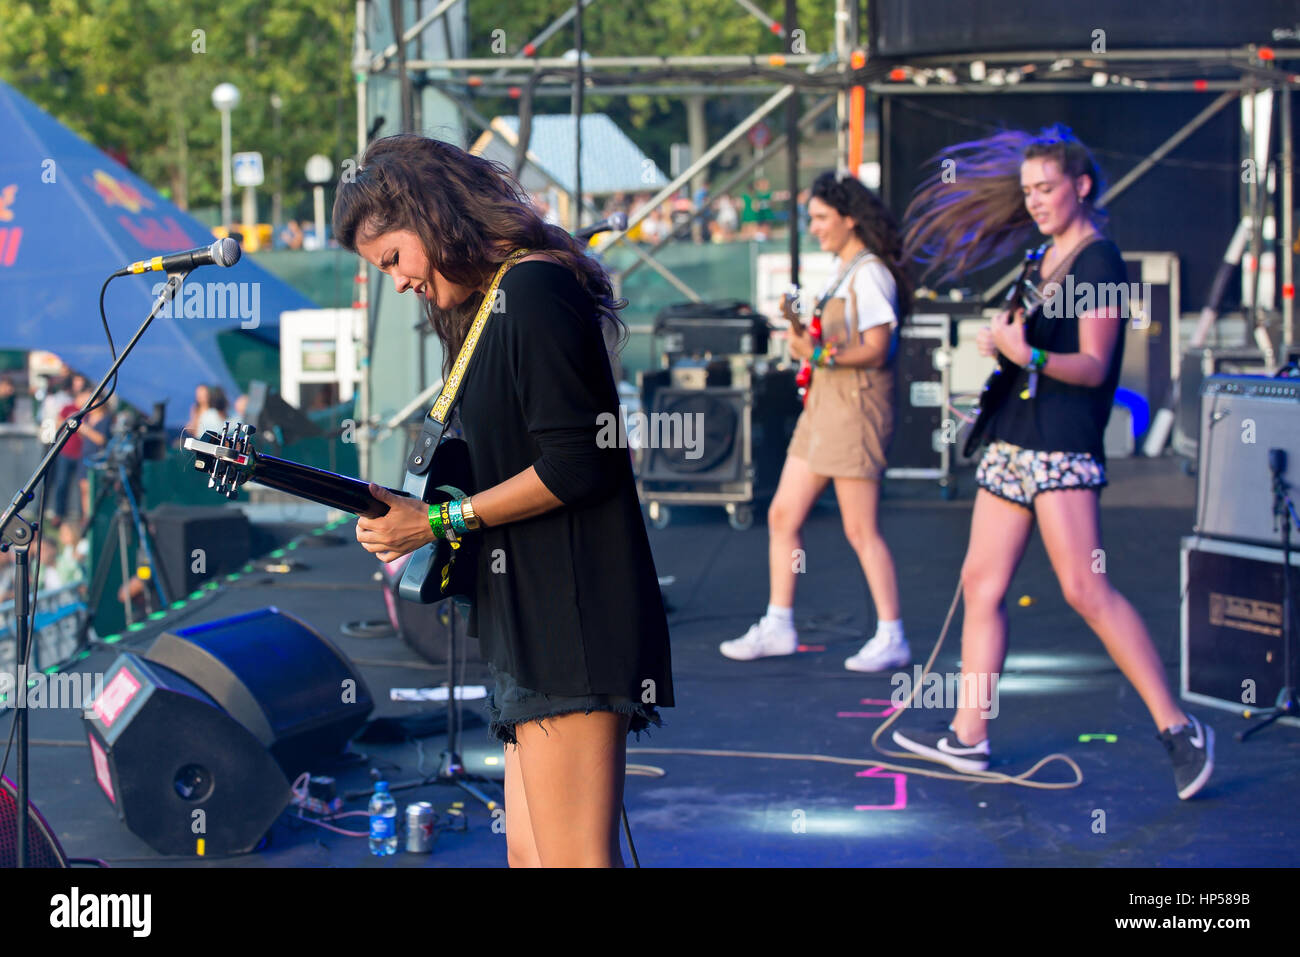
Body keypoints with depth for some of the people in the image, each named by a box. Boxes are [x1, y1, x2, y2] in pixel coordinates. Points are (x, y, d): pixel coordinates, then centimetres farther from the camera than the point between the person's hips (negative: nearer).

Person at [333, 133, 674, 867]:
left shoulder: (534, 285, -10)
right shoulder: (493, 303, 21)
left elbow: (576, 466, -17)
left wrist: (439, 522, -11)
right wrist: (406, 516, 9)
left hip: (572, 624, -10)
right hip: (534, 625, 10)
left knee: (573, 858, -13)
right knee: (530, 854, 8)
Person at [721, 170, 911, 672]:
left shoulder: (870, 274, -12)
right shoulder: (841, 271, 17)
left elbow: (876, 350, -18)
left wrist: (821, 355, -29)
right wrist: (802, 333, 5)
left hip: (857, 407, -10)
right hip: (823, 406, 10)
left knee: (860, 529, -6)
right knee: (782, 516, 8)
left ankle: (892, 638, 1)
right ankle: (778, 626, 15)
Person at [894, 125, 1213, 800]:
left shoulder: (1099, 261, -7)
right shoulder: (1042, 260, 18)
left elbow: (1093, 365, -15)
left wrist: (1028, 355, -30)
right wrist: (997, 345, 7)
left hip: (1064, 444, -9)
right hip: (1013, 439, 9)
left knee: (1084, 588, -16)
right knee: (981, 584, 7)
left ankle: (1176, 728, -13)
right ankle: (969, 737, 13)